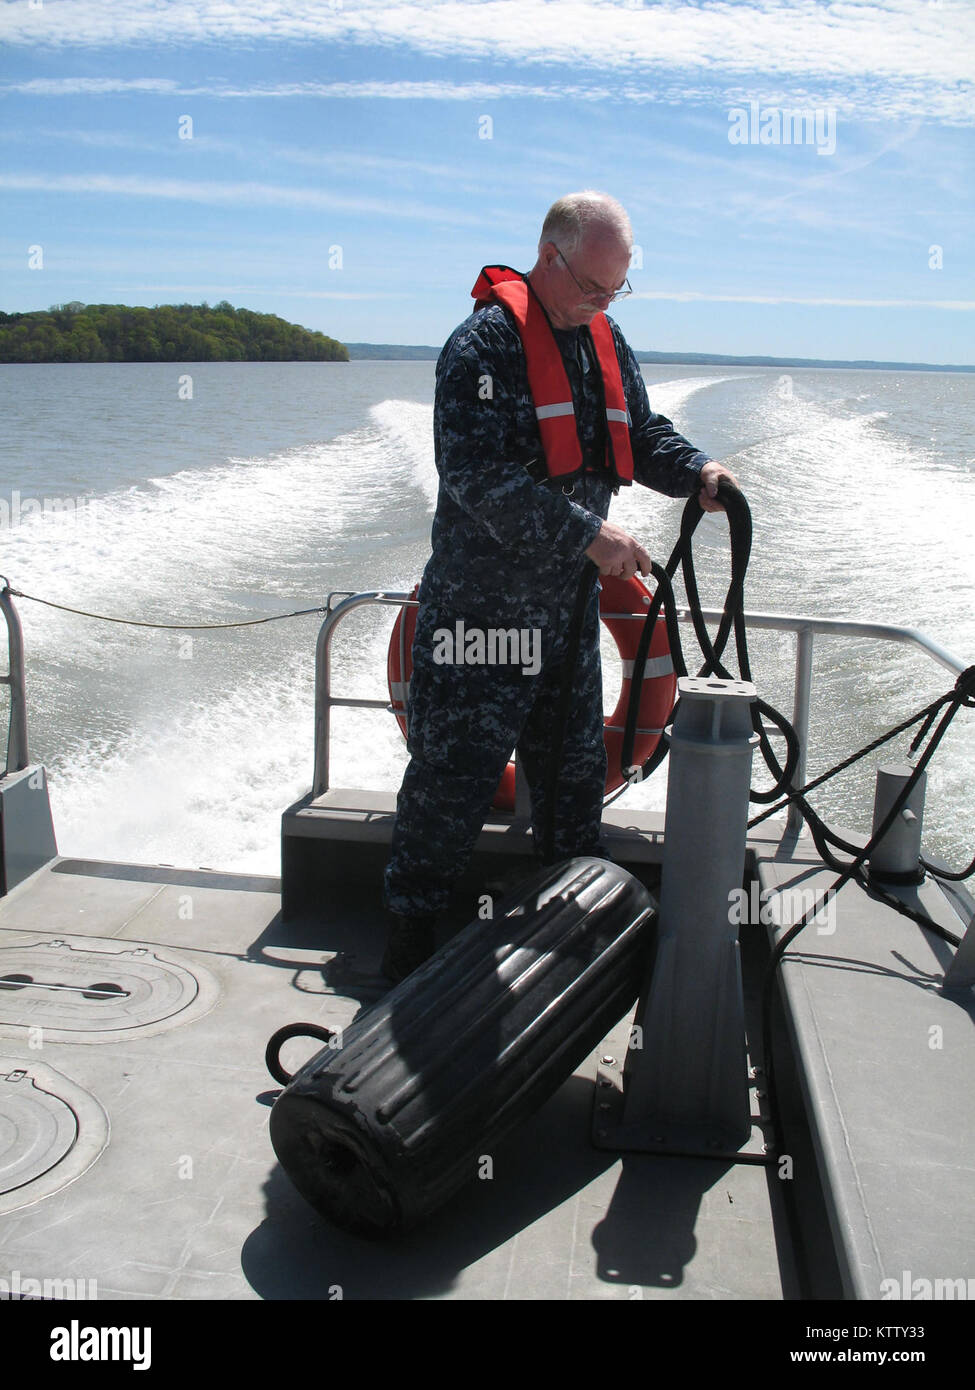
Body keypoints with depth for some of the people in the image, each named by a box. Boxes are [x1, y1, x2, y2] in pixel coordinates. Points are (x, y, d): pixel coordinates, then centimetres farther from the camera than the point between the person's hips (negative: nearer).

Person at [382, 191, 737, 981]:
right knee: (453, 775, -1)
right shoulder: (485, 343, -13)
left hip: (568, 604, 8)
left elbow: (641, 436, 18)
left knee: (575, 765, 17)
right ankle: (412, 932, 16)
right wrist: (589, 536, -27)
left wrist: (696, 473, -4)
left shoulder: (606, 344, 12)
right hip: (480, 609, -7)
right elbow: (478, 475, -23)